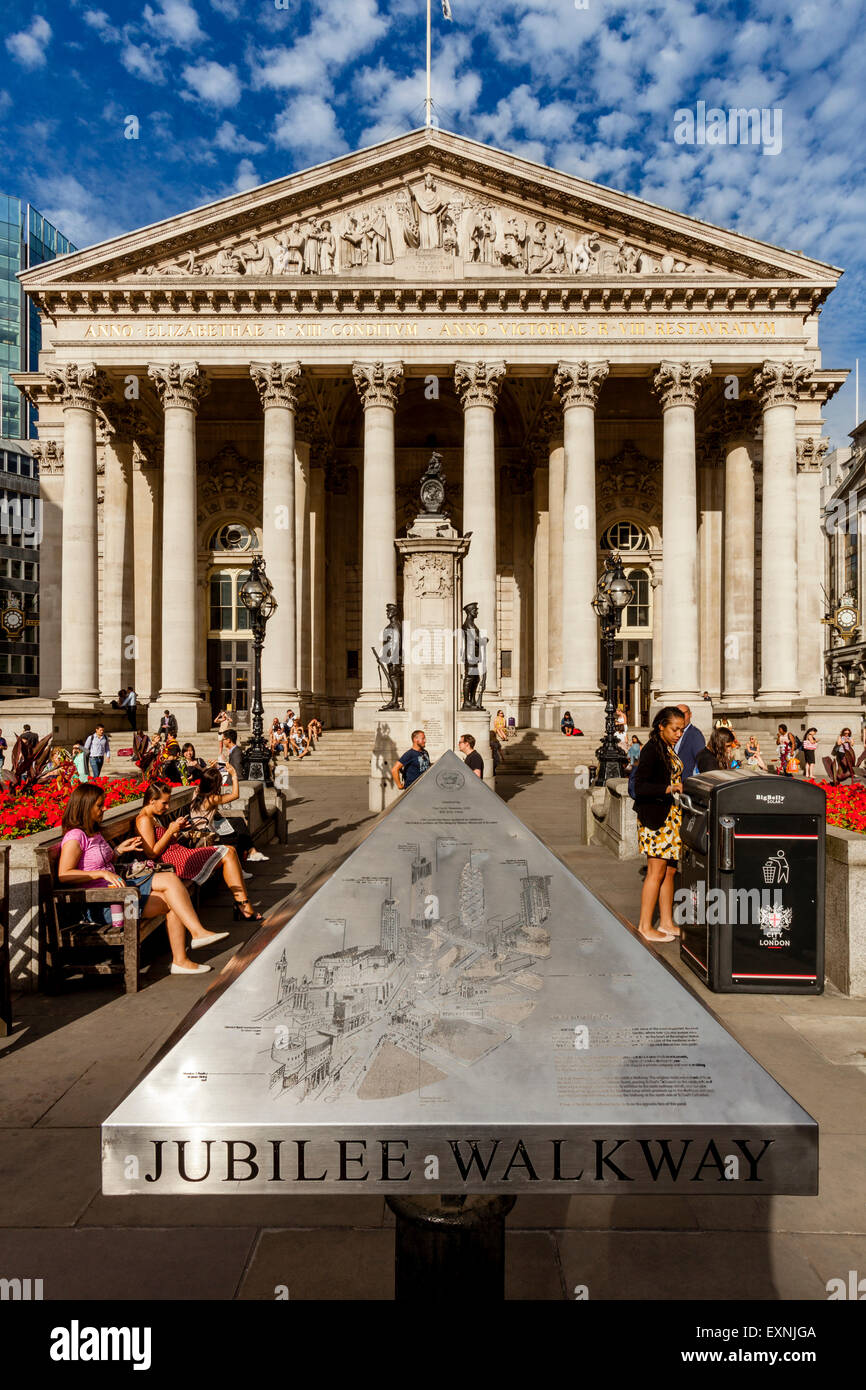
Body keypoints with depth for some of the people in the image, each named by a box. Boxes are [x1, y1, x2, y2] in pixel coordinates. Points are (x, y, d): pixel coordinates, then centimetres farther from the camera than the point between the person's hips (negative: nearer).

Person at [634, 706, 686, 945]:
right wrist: (669, 788, -29)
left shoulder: (671, 749, 15)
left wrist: (682, 788, 6)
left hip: (672, 816, 9)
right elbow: (640, 786, -20)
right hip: (655, 816, -9)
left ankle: (667, 922, 21)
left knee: (670, 870, 11)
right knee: (656, 871, -5)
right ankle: (645, 926, 3)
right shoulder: (651, 749, -13)